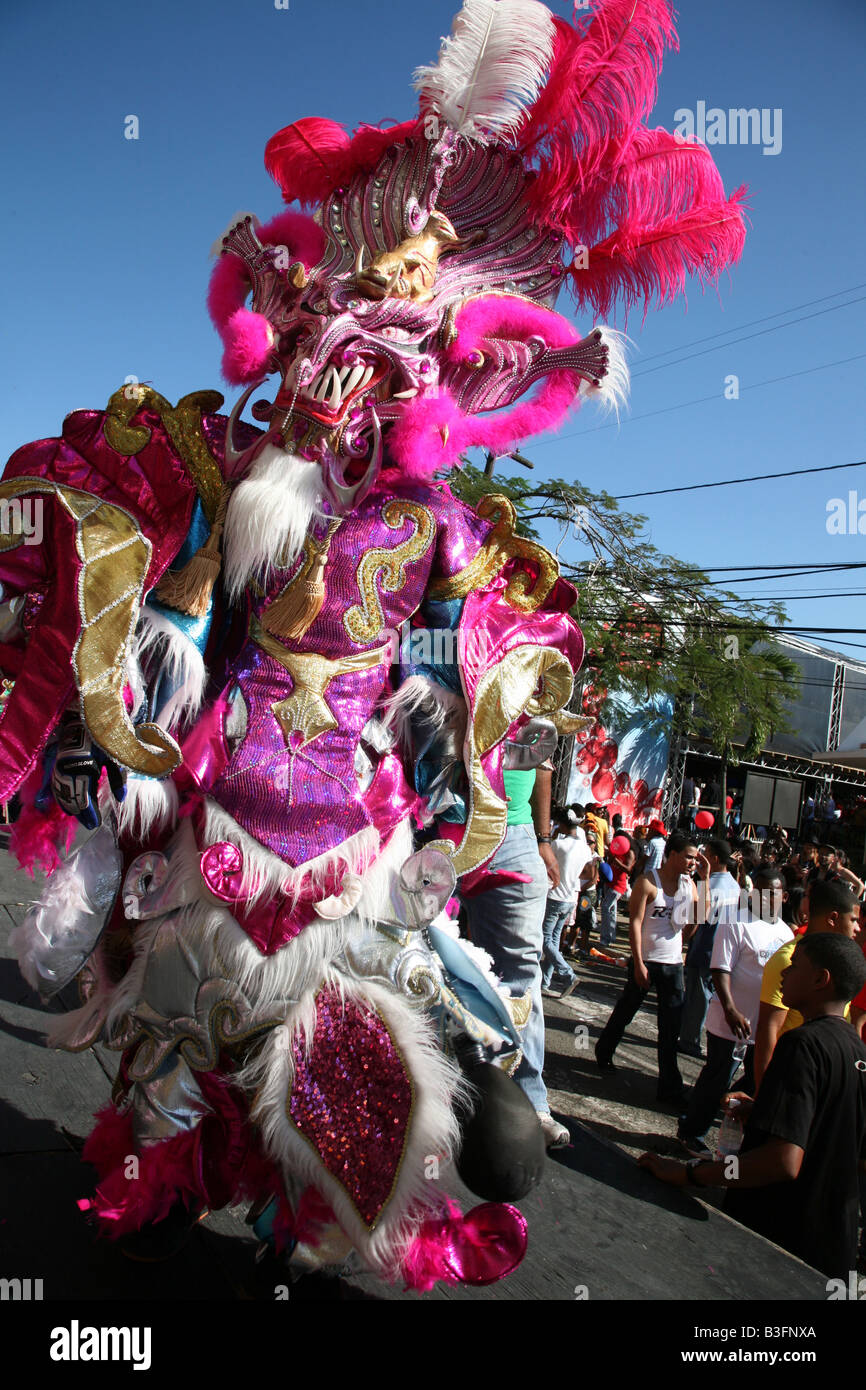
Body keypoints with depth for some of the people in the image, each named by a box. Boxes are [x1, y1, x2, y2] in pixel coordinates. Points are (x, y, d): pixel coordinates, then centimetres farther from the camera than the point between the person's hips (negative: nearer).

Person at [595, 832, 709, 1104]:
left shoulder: (689, 883, 5)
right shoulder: (648, 882, -13)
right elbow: (635, 923, -14)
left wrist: (705, 878, -8)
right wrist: (638, 963, -17)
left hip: (673, 963, 5)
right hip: (647, 961, -4)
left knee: (671, 1026, 5)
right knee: (625, 1012, 12)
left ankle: (670, 1084, 13)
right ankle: (603, 1053, 36)